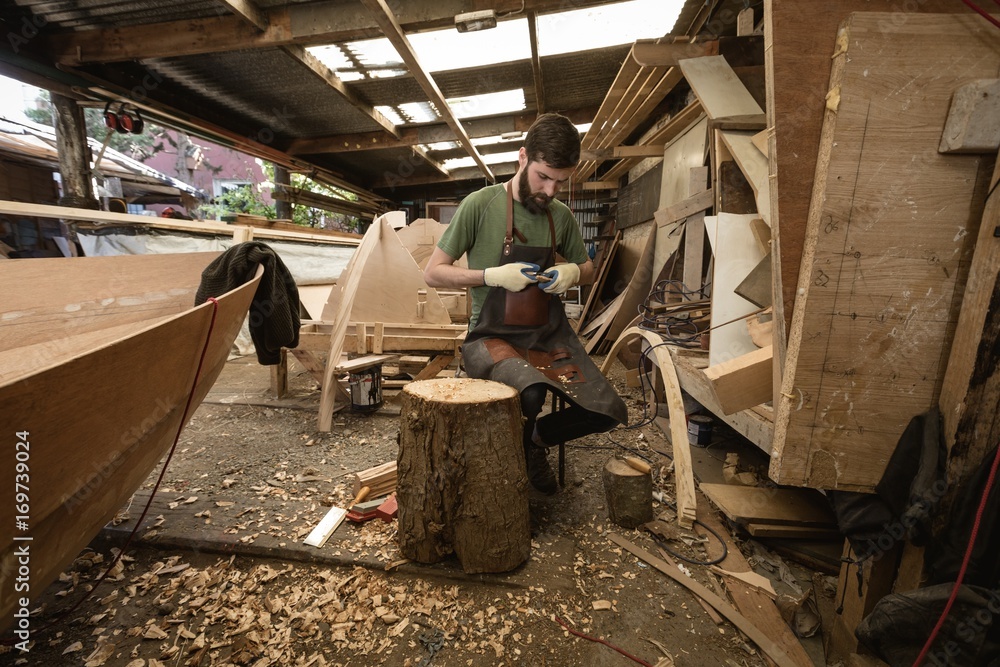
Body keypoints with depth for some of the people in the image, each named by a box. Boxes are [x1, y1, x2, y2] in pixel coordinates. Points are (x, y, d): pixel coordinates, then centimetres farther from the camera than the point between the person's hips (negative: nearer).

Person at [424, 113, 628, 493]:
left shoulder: (561, 216, 7)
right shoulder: (480, 204, -7)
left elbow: (588, 270, 21)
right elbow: (432, 273, -4)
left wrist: (573, 272, -4)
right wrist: (493, 275, -18)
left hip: (549, 334, 5)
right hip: (492, 335, -4)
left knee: (608, 413, -9)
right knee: (532, 393, -34)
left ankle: (536, 437, 21)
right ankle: (521, 451, 5)